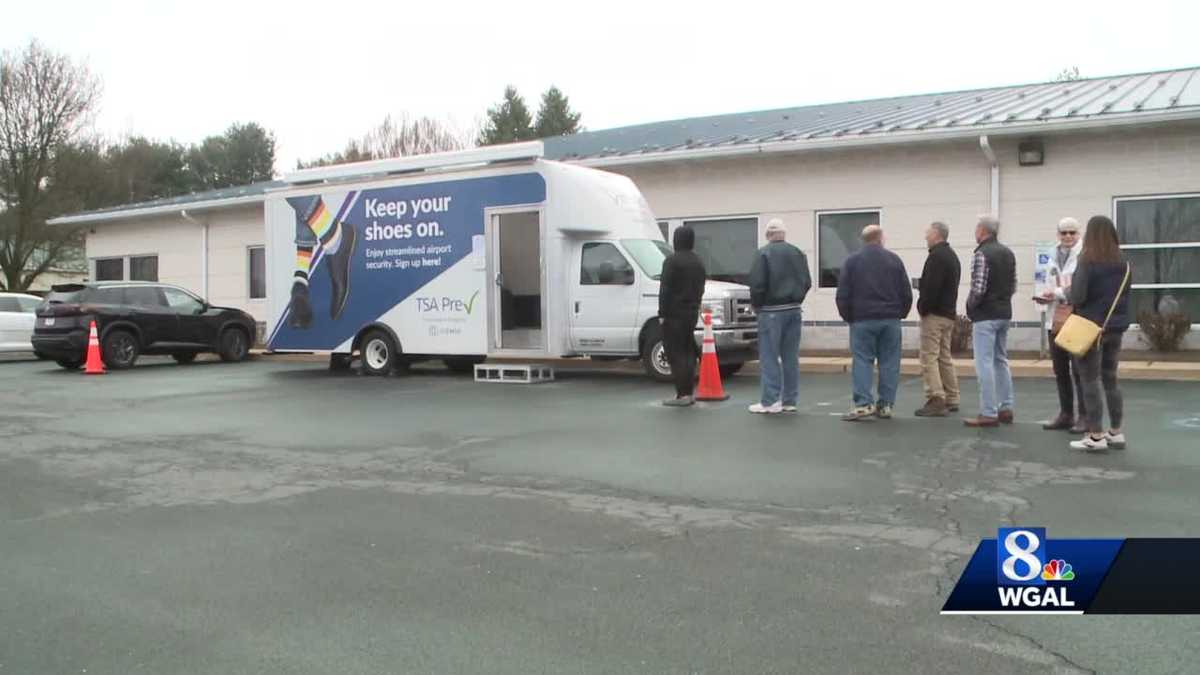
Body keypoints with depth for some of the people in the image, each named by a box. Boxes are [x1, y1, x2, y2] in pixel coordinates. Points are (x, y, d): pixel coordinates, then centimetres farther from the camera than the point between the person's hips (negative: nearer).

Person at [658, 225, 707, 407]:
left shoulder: (672, 260, -12)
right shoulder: (698, 262, 15)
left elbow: (665, 289, -17)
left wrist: (662, 313, -13)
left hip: (674, 314, -8)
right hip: (692, 313, 8)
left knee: (675, 353, -7)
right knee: (688, 352, 13)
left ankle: (682, 394, -11)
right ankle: (688, 392, 15)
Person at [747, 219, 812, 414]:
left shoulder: (764, 253, -8)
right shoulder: (798, 253, 10)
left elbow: (757, 283, -14)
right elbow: (807, 282, 9)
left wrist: (756, 305, 0)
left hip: (771, 311, -6)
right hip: (794, 310, 6)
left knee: (769, 357, -3)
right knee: (790, 357, 9)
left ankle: (770, 401, -6)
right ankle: (790, 401, 12)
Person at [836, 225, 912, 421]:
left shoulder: (852, 261, 1)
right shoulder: (894, 259, 6)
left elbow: (842, 295, -2)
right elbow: (906, 293, 6)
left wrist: (848, 317, 9)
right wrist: (900, 314, 17)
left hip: (862, 320, -1)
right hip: (890, 320, 1)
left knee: (862, 361, 0)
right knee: (889, 362, 5)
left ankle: (863, 403, -9)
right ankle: (886, 405, 6)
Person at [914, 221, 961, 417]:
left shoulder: (937, 255, -14)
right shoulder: (952, 255, 19)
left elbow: (931, 287, -23)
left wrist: (922, 307, -13)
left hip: (934, 314, -10)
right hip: (949, 313, 10)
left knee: (929, 357, -9)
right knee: (945, 357, 15)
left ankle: (936, 400, -13)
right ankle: (951, 400, 18)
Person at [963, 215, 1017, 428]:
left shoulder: (981, 254, -15)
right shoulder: (1008, 253, 10)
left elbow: (978, 289, -20)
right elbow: (1013, 286, 13)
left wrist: (970, 307, -4)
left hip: (985, 316, -8)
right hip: (1004, 313, 8)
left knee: (985, 364, -5)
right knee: (1001, 361, 16)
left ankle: (988, 414, -4)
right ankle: (1006, 409, 20)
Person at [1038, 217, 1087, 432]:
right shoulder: (1055, 256, 16)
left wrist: (1057, 293, -15)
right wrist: (1046, 296, 4)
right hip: (1055, 319, 7)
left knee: (1079, 370, -3)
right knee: (1060, 370, 12)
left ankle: (1084, 416, 5)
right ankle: (1066, 414, 22)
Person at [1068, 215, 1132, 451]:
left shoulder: (1087, 262, -14)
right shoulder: (1124, 264, 5)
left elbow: (1077, 297, -18)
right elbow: (1125, 295, 14)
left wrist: (1073, 299, 2)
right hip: (1116, 327, 6)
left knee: (1090, 381, 0)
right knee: (1110, 380, 15)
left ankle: (1096, 436, -1)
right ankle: (1116, 432, 18)